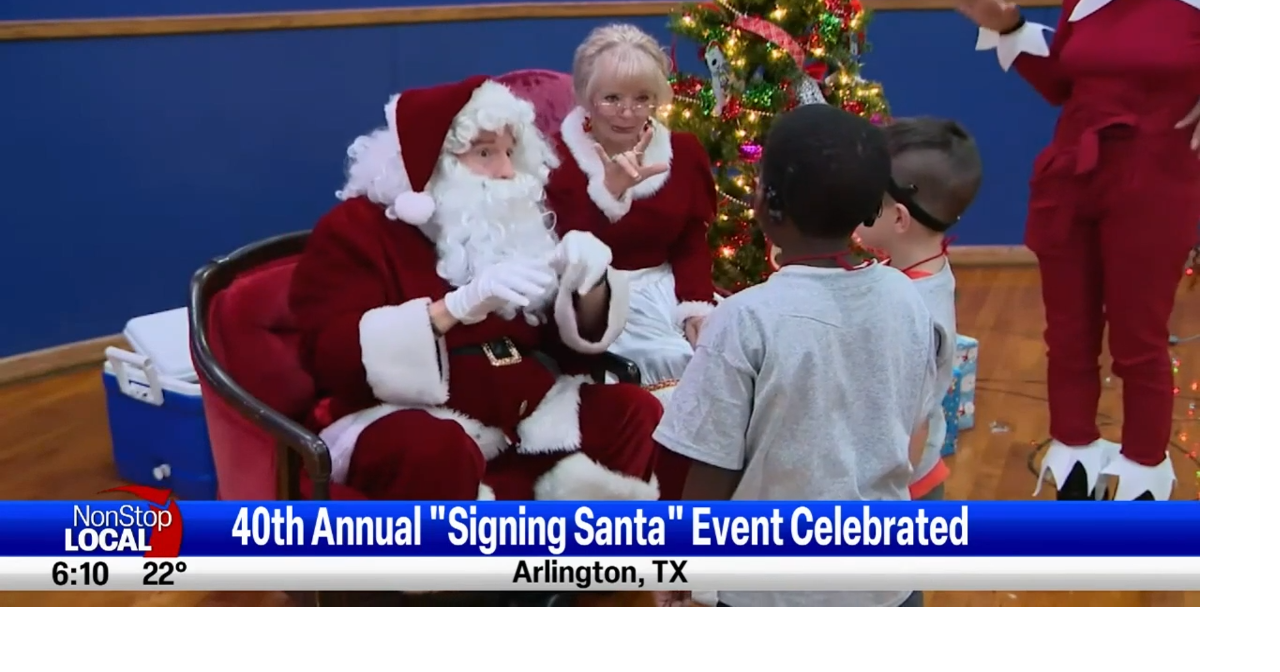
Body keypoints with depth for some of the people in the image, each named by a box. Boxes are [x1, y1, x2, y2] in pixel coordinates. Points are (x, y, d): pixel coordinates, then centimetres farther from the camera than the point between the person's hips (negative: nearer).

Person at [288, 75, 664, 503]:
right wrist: (461, 305, -29)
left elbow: (577, 338, 15)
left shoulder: (510, 219, 15)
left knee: (635, 411, -15)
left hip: (524, 409, 6)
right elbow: (334, 355, -18)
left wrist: (590, 283, -9)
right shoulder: (354, 228, -2)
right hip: (412, 419, -5)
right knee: (434, 450, -38)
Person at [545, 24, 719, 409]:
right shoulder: (558, 158, -10)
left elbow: (692, 245, 6)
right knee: (670, 359, -27)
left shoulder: (683, 152, 5)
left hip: (667, 288, 5)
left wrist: (696, 305, -11)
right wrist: (608, 191, -32)